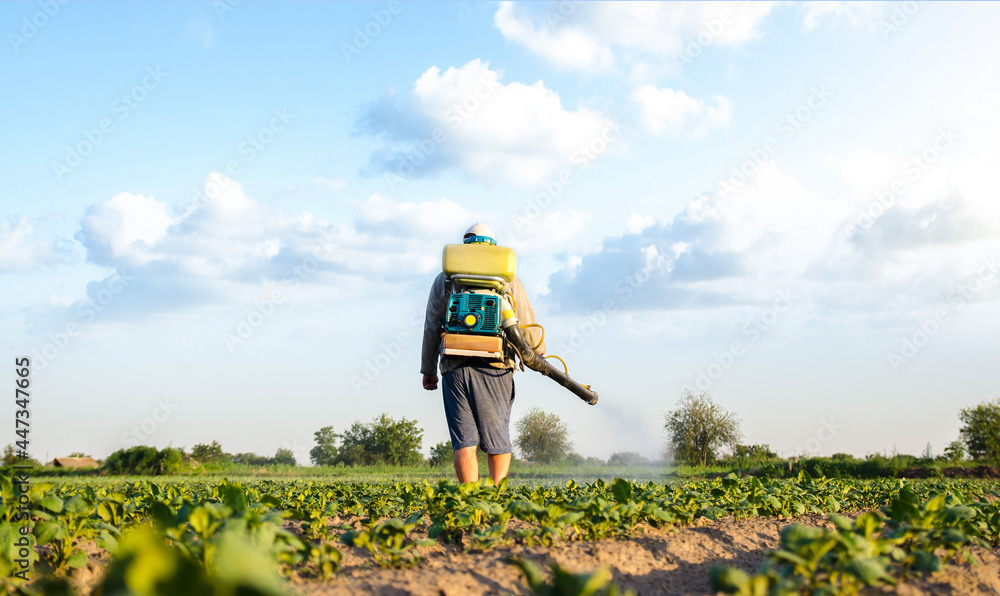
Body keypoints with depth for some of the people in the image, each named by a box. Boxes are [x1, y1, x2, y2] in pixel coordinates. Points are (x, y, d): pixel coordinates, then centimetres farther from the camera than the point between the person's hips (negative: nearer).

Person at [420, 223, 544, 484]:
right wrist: (539, 355, 21)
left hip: (455, 367, 1)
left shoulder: (444, 280, 9)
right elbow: (528, 328, 5)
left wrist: (428, 369, 15)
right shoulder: (510, 282, 7)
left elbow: (431, 329, 8)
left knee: (464, 440, 0)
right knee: (498, 438, 8)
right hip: (496, 369, 0)